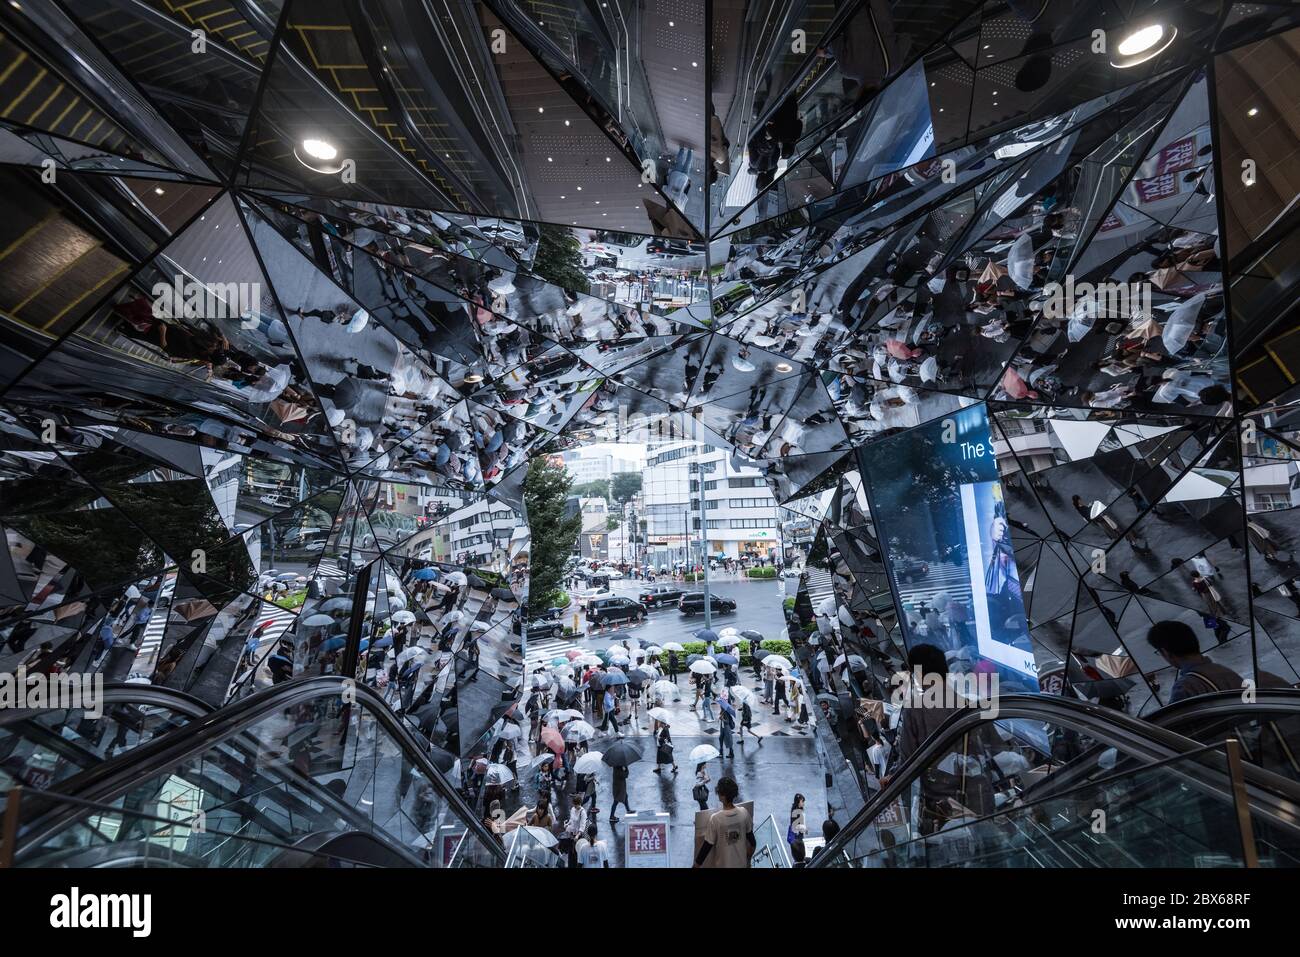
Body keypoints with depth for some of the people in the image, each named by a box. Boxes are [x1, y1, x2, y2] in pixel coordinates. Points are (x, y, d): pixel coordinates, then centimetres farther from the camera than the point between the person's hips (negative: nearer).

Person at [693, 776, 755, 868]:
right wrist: (749, 856, 19)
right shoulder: (744, 813, -17)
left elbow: (707, 845, -19)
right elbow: (750, 836, -1)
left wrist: (697, 864, -4)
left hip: (723, 865, -3)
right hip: (741, 863, 3)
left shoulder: (715, 818, -29)